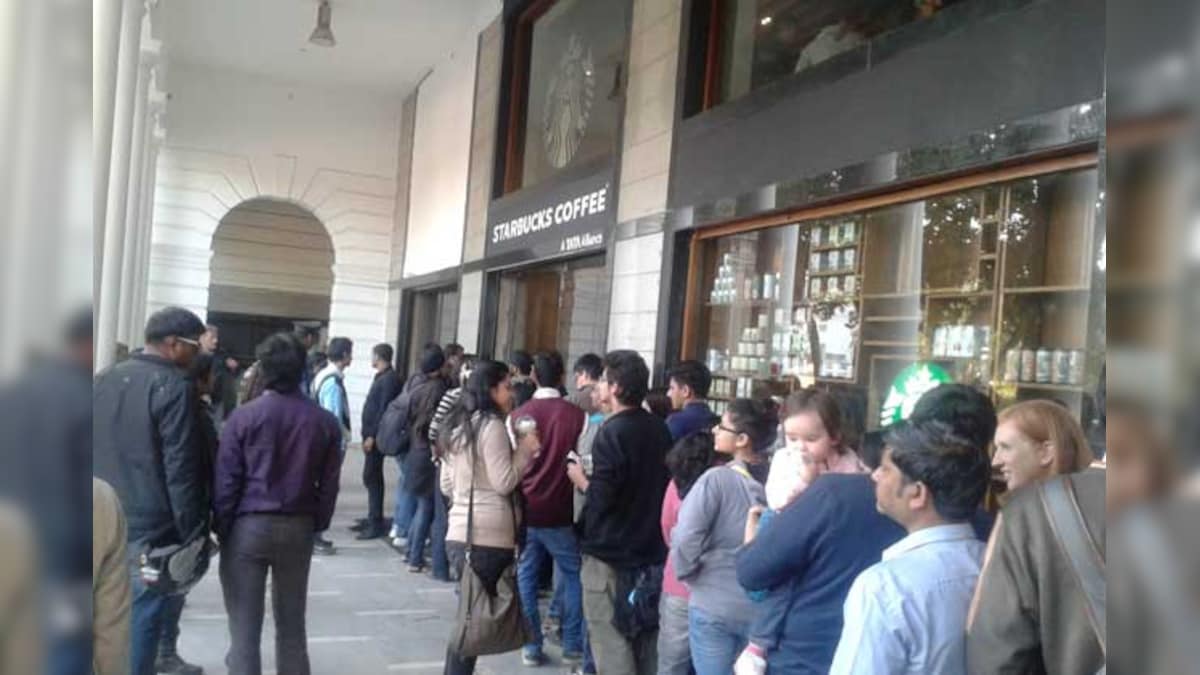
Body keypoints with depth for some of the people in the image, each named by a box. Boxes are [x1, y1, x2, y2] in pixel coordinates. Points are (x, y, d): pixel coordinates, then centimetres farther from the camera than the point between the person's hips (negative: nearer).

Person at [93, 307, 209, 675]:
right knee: (142, 617, 1)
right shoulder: (174, 386, -13)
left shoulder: (103, 380, 10)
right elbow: (180, 467, -17)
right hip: (149, 527, -7)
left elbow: (93, 451, 15)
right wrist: (192, 531, -12)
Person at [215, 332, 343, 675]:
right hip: (298, 528, 3)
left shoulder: (244, 417, -9)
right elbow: (329, 484, 3)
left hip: (248, 526, -3)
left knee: (244, 628, 4)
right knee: (291, 624, 16)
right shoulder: (326, 422, 0)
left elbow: (226, 481, -7)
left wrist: (222, 528, 2)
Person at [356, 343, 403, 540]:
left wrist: (372, 436, -22)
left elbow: (384, 409, -20)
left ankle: (376, 524, -6)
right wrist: (368, 435, 16)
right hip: (371, 435, 10)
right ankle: (373, 519, 22)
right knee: (372, 478, 14)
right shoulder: (381, 377, 17)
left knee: (372, 478, -9)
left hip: (376, 437, -10)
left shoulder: (389, 379, -14)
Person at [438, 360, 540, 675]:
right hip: (488, 536, -8)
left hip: (459, 532, 8)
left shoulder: (456, 426, 14)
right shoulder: (492, 425, -11)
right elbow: (504, 482, -13)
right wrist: (525, 450, -3)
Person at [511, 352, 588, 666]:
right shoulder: (577, 416, -9)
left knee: (526, 577, 11)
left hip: (525, 509, 1)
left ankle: (531, 646, 14)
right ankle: (572, 646, 14)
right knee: (573, 575, 13)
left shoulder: (518, 416, -2)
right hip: (561, 511, -1)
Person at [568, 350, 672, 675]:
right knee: (644, 636, 16)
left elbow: (601, 498, -23)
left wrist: (581, 480, -4)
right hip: (651, 549, 8)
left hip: (610, 553, -7)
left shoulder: (611, 432, -18)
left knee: (610, 641, -1)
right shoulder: (660, 429, 5)